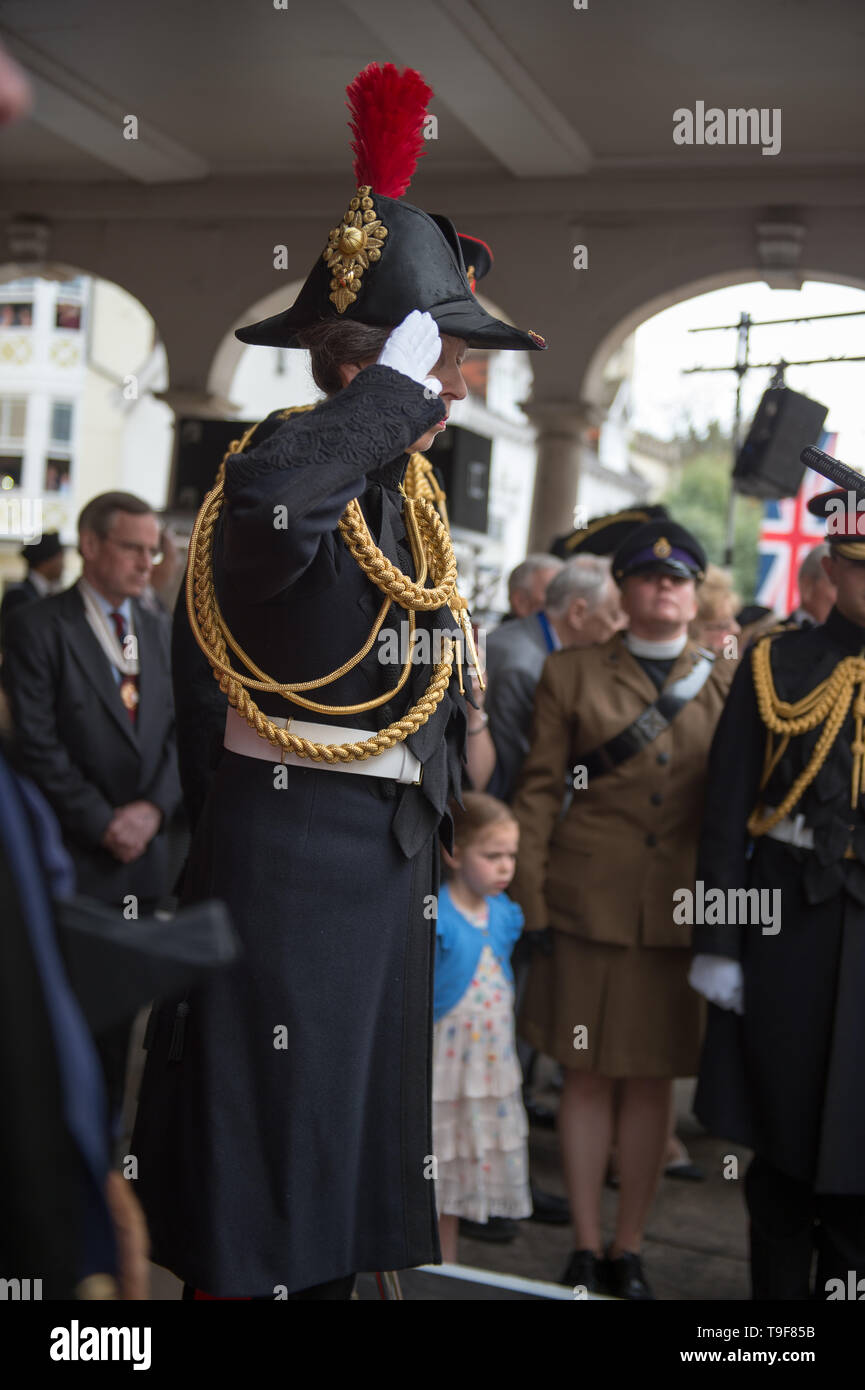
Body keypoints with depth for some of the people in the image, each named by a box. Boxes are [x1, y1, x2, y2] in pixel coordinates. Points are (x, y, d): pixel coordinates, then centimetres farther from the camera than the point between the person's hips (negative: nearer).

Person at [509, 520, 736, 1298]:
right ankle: (585, 1249, 18)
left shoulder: (727, 685, 10)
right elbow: (539, 792, 2)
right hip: (588, 905, -1)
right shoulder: (572, 674, 6)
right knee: (588, 1076, 5)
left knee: (653, 1081, 7)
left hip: (682, 912, 1)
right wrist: (532, 902, -4)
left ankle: (629, 1251, 21)